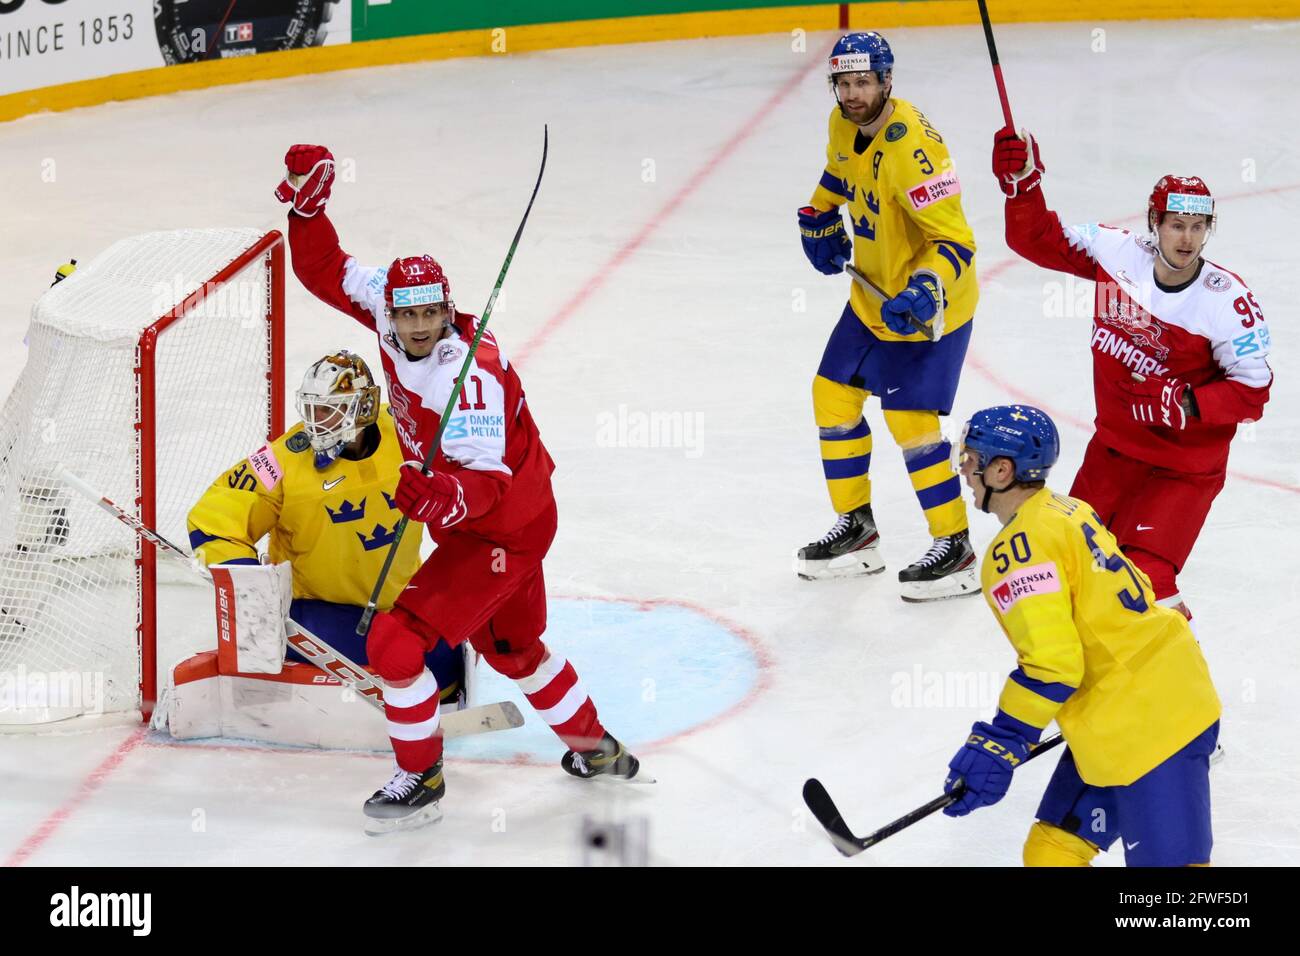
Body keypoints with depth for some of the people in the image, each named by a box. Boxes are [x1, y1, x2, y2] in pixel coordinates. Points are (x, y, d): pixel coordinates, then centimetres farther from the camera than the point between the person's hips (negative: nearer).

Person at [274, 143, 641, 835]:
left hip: (503, 529, -10)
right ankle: (597, 751, 45)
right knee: (512, 646, 27)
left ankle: (420, 778, 3)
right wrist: (308, 205, -15)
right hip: (462, 513, 10)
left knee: (397, 640, -14)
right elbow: (326, 273, 0)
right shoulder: (390, 311, -10)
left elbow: (485, 480, -38)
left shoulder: (470, 376, -32)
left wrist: (436, 495, -58)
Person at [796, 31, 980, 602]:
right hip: (873, 295, 9)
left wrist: (924, 293, -43)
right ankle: (855, 528, 27)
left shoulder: (913, 148, -30)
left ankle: (955, 549, -1)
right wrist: (820, 220, 23)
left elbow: (955, 242, -31)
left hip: (928, 310, -9)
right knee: (833, 397, 12)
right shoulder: (844, 127, -3)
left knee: (910, 421, -12)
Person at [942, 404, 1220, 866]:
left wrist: (997, 746, -15)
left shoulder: (1018, 550, -16)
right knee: (1052, 850, 15)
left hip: (1145, 731, -10)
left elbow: (1050, 665, -21)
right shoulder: (1069, 511, 13)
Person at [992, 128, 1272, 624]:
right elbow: (1038, 240, 1)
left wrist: (1187, 404, -30)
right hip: (1114, 448, 6)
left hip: (1185, 467, -6)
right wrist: (1022, 182, -13)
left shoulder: (1228, 302, -23)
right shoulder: (1119, 253, -11)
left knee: (1145, 576, -19)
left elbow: (1251, 392, -17)